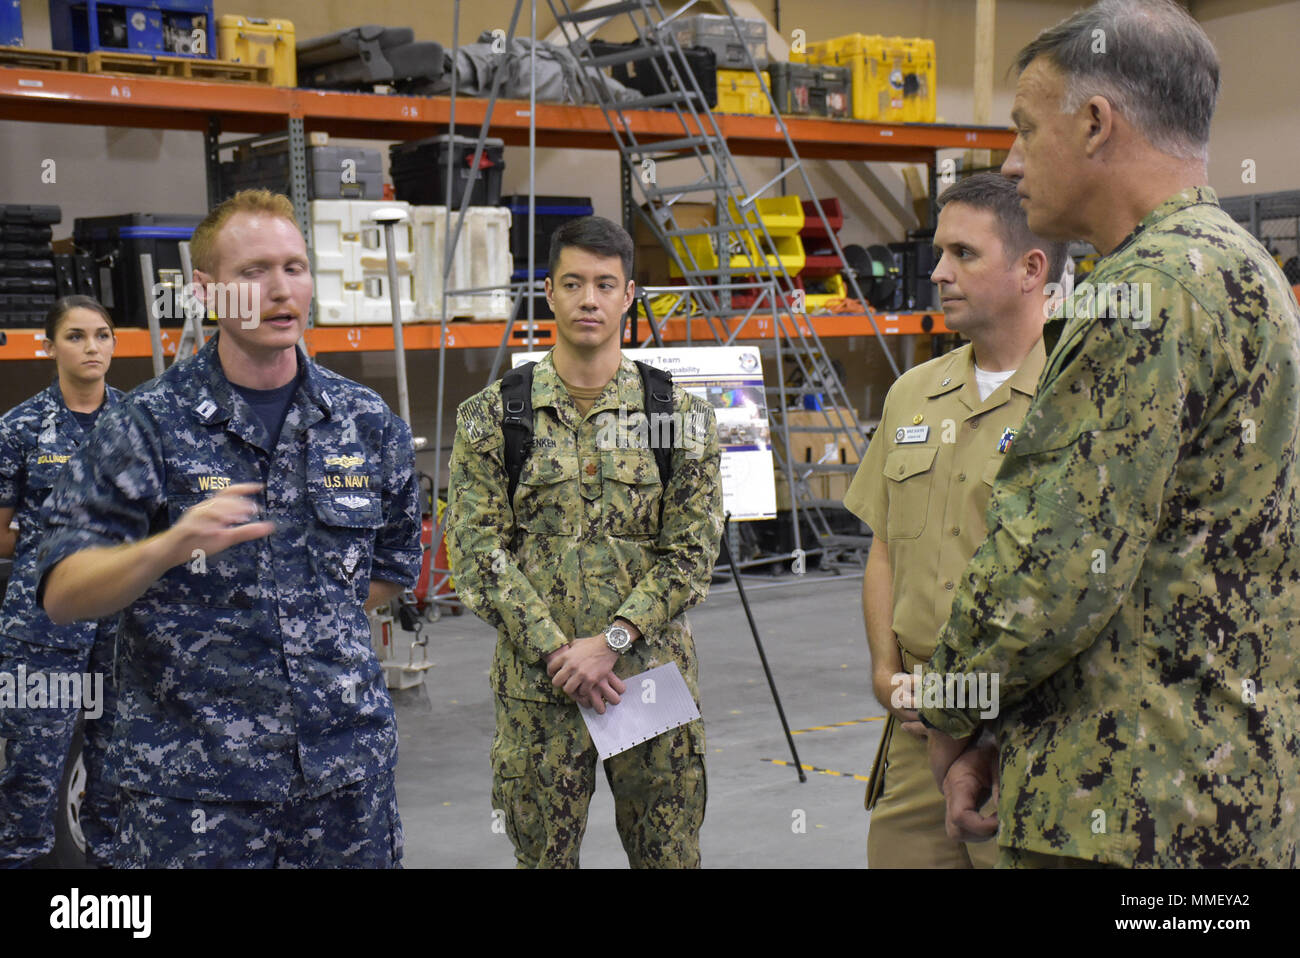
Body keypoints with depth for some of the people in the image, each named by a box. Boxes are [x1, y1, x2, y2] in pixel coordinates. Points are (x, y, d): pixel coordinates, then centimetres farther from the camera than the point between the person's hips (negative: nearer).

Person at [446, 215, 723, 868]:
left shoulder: (679, 414, 2)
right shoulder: (492, 415, 1)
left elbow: (691, 551, -2)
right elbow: (478, 550, -4)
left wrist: (610, 641, -13)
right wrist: (556, 651, -12)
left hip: (653, 672, 1)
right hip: (538, 684, 0)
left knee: (670, 854, 10)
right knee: (543, 855, 10)